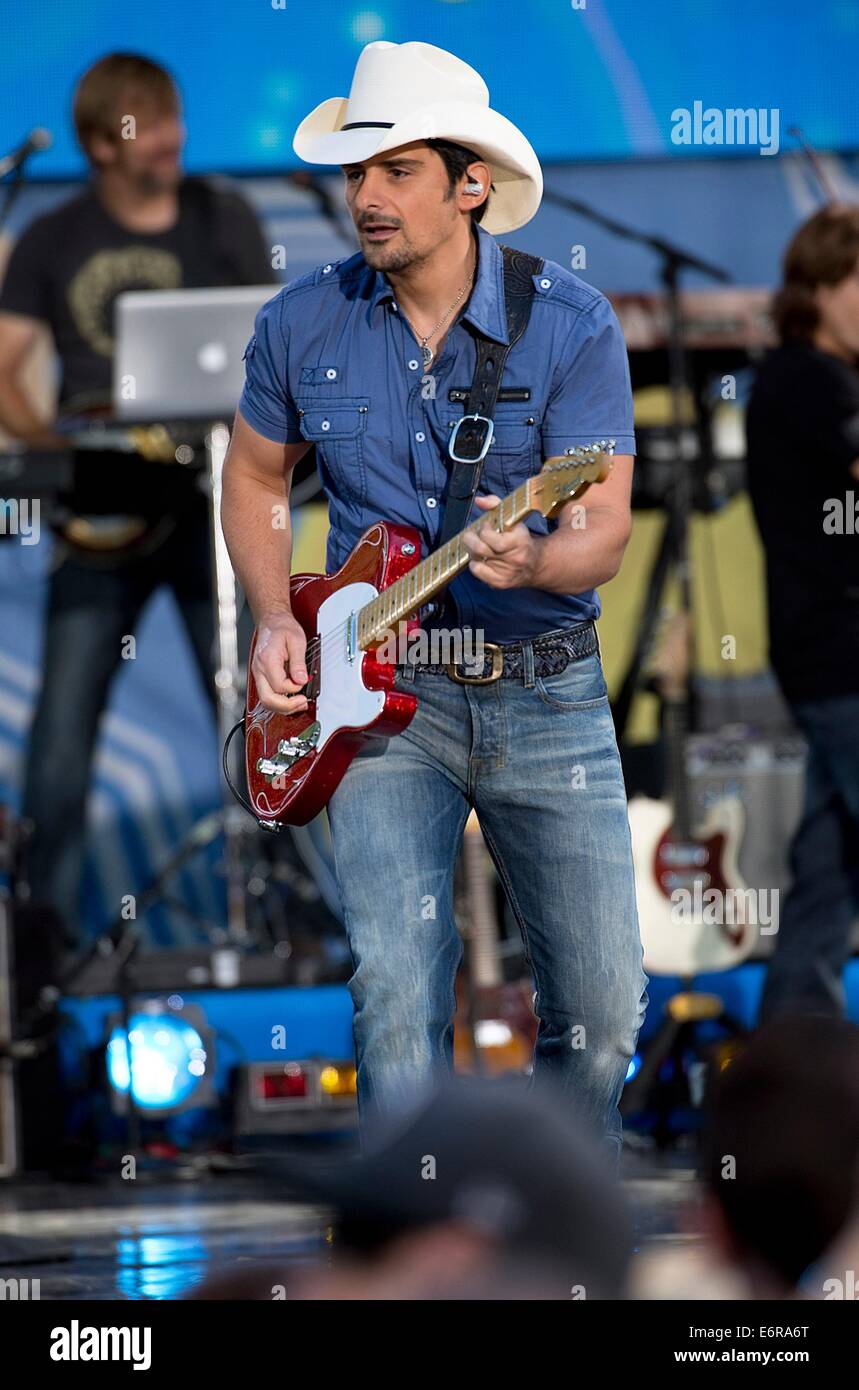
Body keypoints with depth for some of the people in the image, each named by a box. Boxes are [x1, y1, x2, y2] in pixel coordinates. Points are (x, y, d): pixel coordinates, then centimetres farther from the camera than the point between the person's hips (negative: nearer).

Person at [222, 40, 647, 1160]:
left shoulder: (573, 324, -9)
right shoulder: (303, 324, 0)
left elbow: (604, 530, -14)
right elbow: (253, 478, 16)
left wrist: (534, 562, -37)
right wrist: (276, 623, 1)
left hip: (547, 697, -1)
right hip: (380, 694, 1)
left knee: (601, 1002, 3)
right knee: (399, 994, -15)